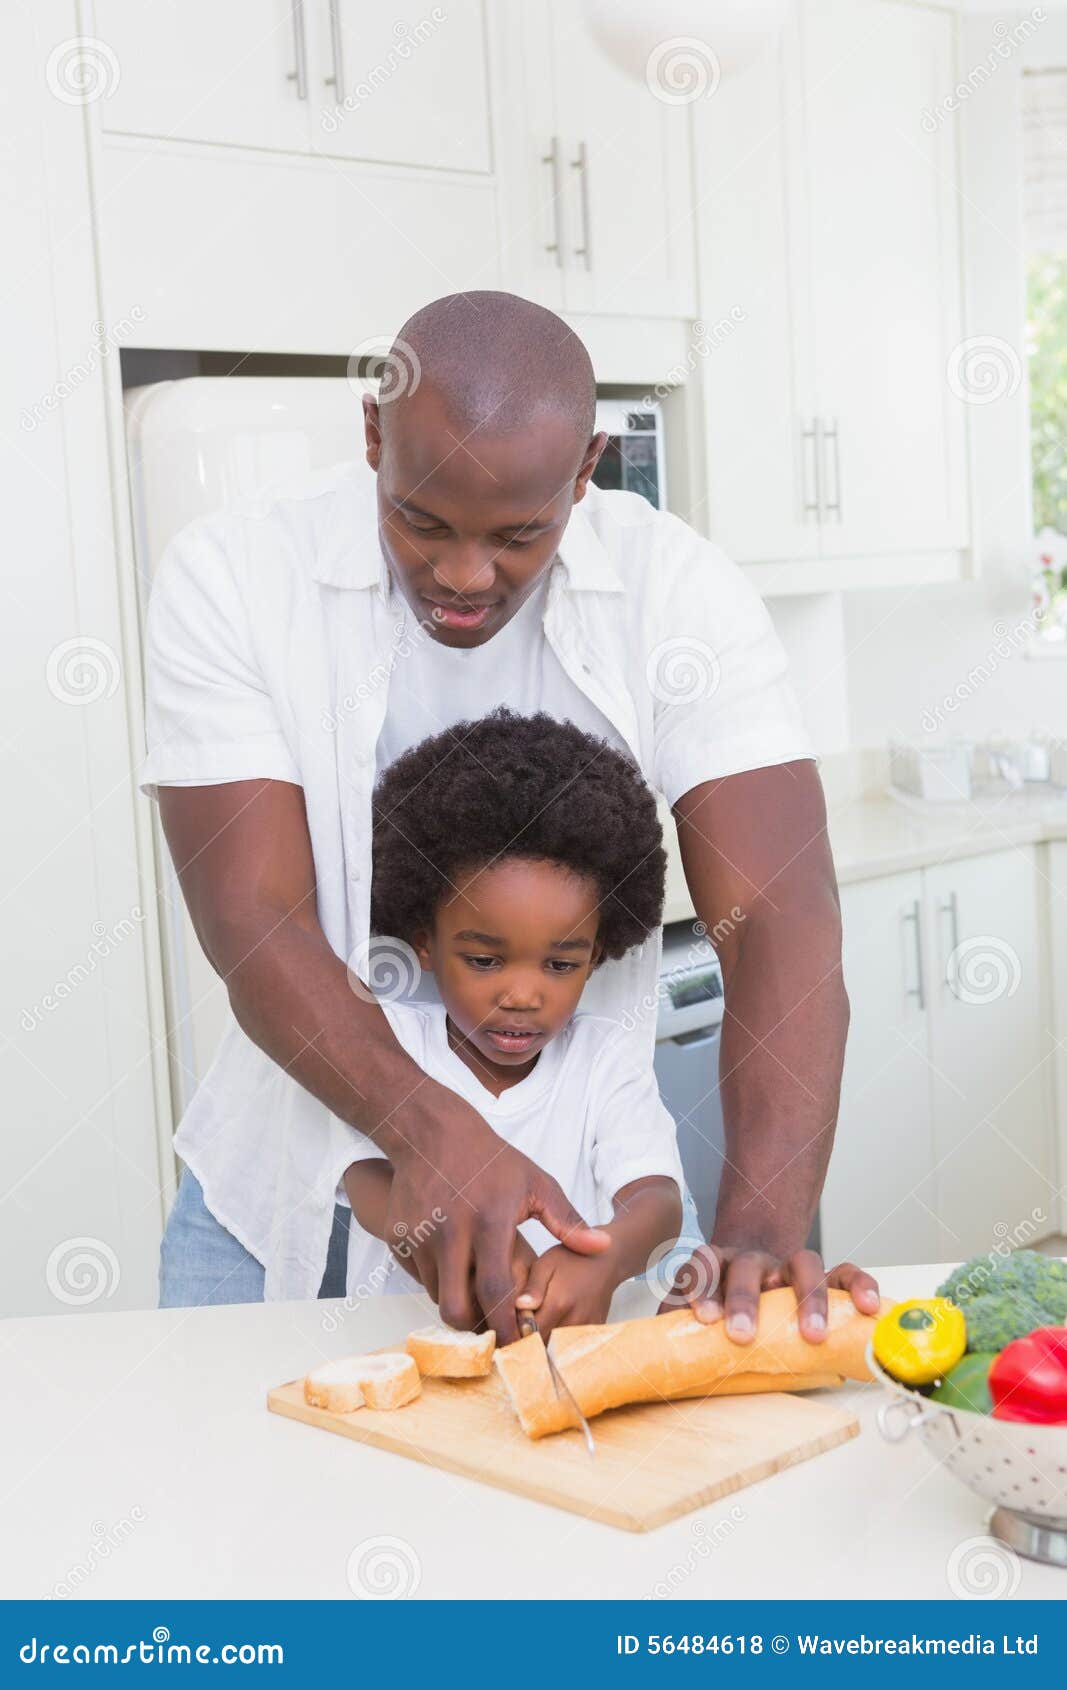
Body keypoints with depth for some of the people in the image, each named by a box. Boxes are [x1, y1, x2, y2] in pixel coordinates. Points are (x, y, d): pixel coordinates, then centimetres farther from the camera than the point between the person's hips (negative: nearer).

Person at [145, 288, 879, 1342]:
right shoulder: (229, 576, -16)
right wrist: (432, 1133, -38)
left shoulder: (680, 592, -15)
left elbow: (777, 918, -23)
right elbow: (253, 925, -21)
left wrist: (761, 1230, -37)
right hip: (291, 1174, 1)